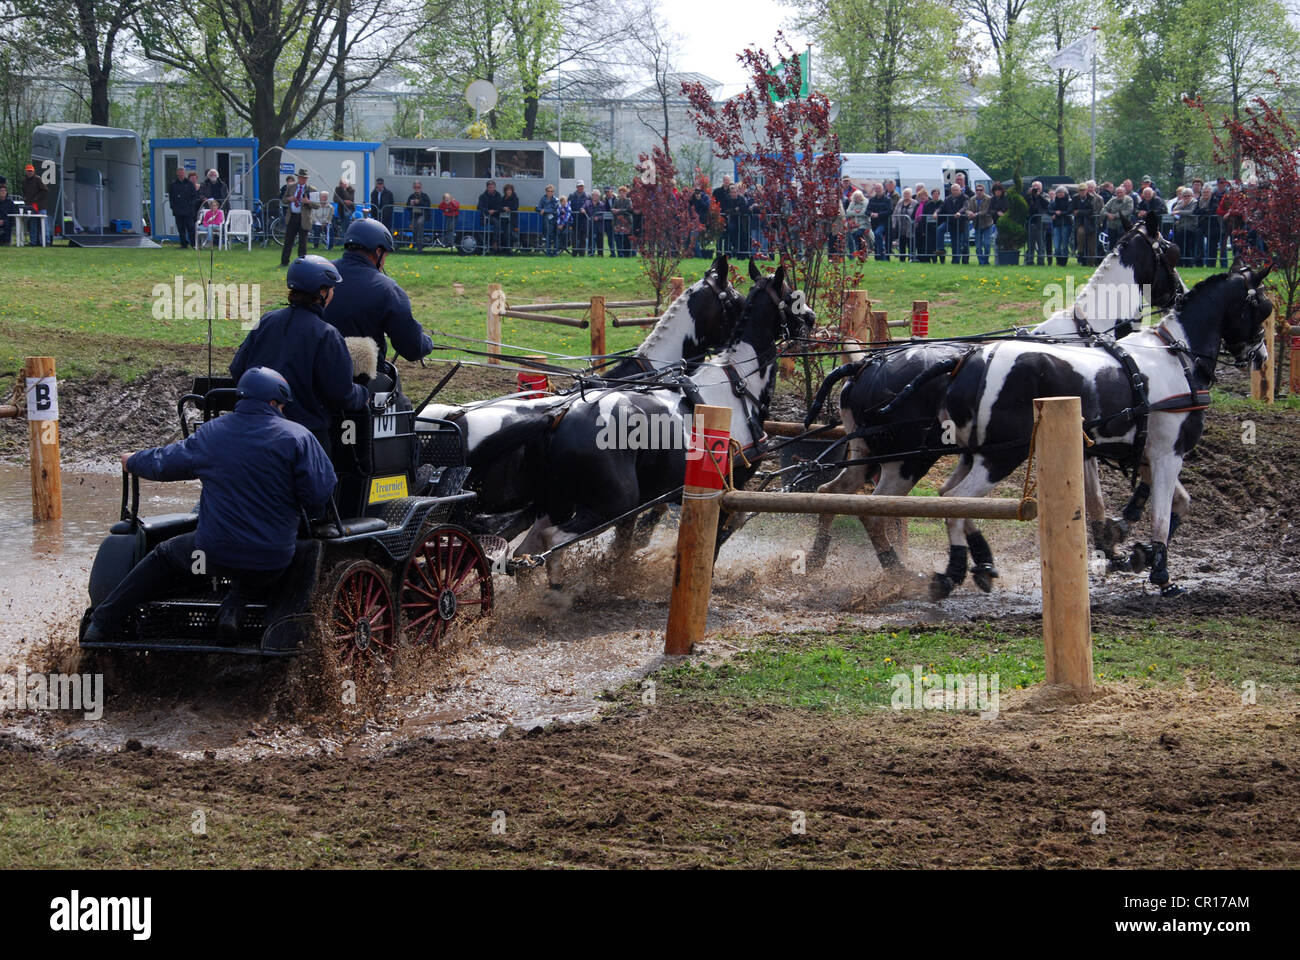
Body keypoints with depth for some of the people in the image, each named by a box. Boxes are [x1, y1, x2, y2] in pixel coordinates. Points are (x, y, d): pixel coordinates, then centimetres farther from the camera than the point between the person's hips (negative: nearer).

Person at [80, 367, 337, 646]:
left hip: (214, 552, 1)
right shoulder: (298, 437, -8)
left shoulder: (210, 433, 3)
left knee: (163, 558, 28)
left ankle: (101, 624, 28)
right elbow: (320, 495, -12)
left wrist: (132, 461, 38)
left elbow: (163, 463, 17)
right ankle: (234, 607, 2)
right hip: (273, 560, -1)